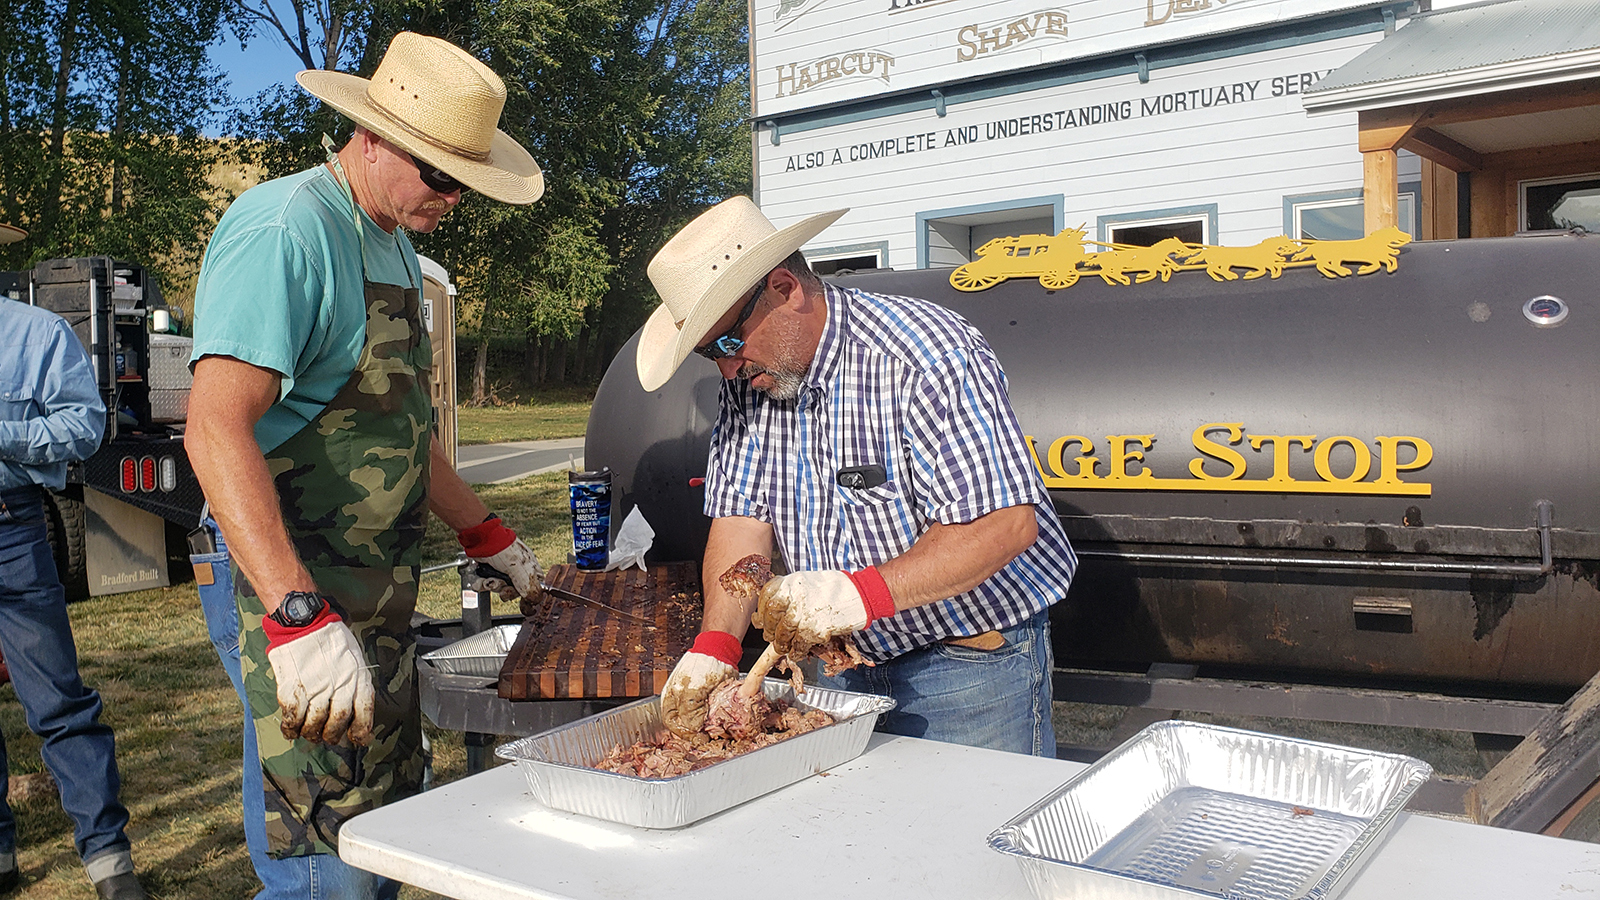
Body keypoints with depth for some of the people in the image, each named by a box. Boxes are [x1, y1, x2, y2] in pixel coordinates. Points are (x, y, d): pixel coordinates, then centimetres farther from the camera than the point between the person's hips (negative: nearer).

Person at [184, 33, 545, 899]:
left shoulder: (393, 245, 16)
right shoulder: (287, 229, -15)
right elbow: (217, 426, -27)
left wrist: (488, 538, 25)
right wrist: (301, 617, -35)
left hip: (375, 599, 10)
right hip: (292, 595, -10)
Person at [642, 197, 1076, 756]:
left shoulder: (928, 358, -23)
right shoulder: (748, 379, -1)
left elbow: (1007, 523, -29)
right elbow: (742, 519, -2)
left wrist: (861, 594, -36)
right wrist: (715, 646, -16)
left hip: (972, 661, -6)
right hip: (850, 662, 6)